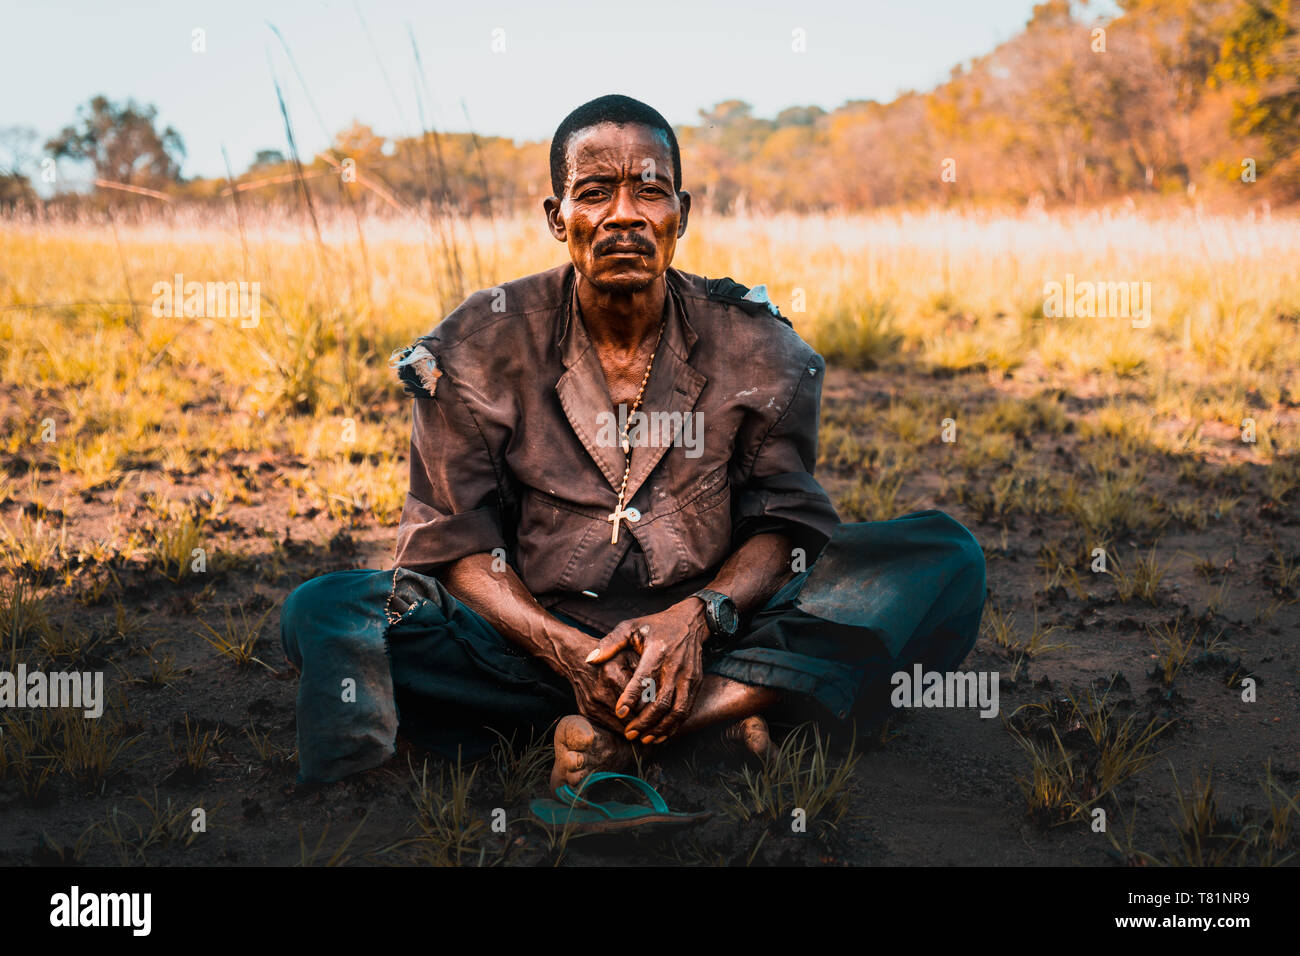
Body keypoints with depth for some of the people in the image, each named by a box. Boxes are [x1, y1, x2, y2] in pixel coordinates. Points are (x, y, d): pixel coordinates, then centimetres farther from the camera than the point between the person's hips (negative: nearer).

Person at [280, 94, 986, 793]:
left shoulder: (754, 346, 2)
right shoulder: (481, 347, -1)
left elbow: (783, 522, 1)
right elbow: (454, 540, -4)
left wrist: (696, 618, -21)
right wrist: (568, 653, -22)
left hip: (710, 633, 1)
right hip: (537, 629, -1)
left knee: (948, 556, -17)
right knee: (323, 612, -27)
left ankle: (619, 733, -29)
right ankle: (713, 710, -29)